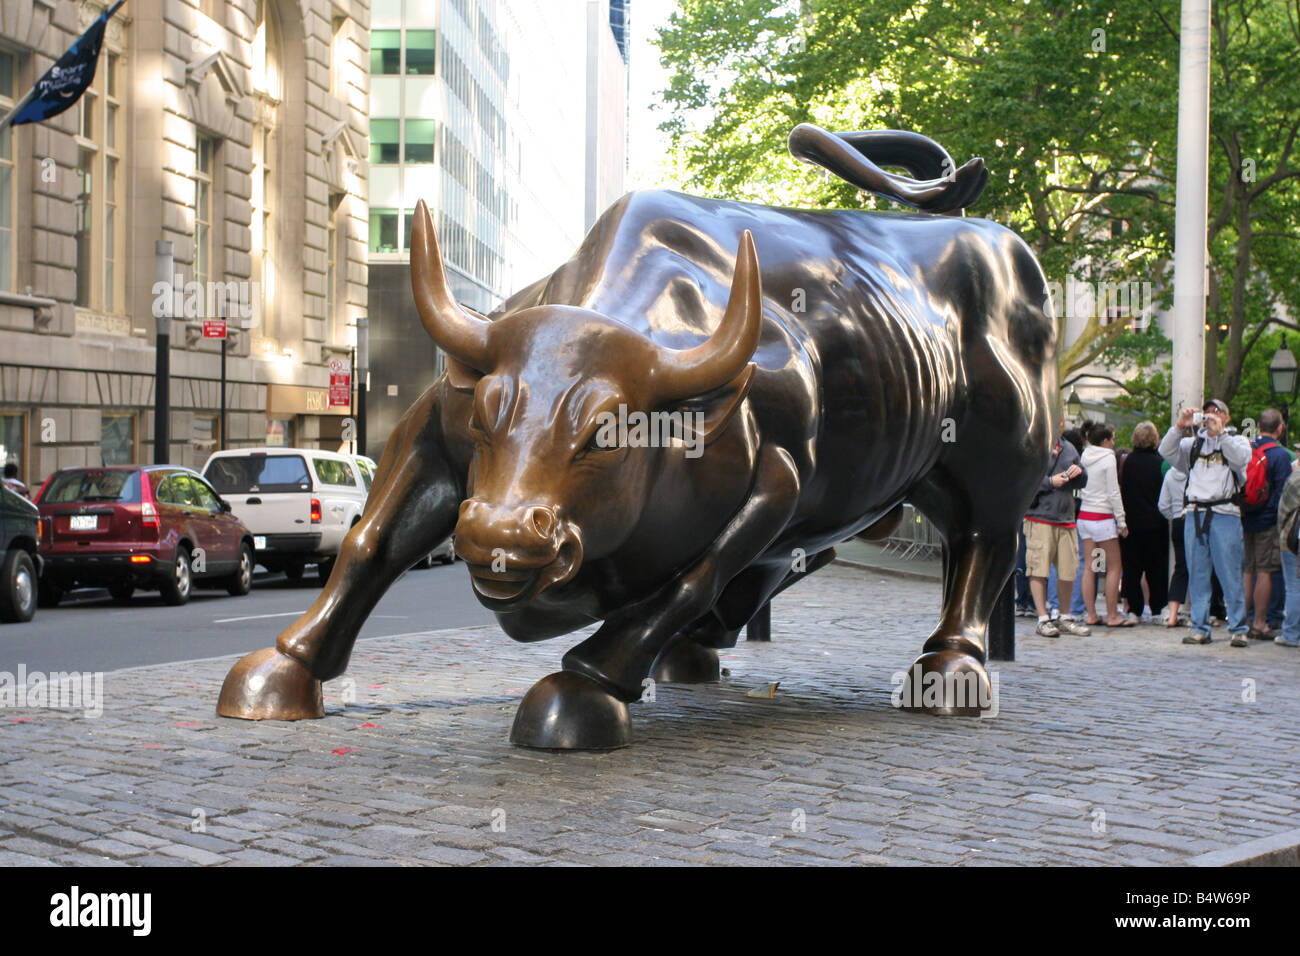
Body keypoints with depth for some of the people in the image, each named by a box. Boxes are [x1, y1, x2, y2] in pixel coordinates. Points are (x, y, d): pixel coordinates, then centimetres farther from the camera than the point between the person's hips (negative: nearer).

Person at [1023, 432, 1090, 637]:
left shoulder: (1068, 448, 16)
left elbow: (1082, 483, 22)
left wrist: (1079, 472, 1)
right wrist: (1050, 482, -15)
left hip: (1065, 519, 6)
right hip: (1039, 519, -6)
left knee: (1068, 570, 7)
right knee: (1039, 569, -4)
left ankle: (1064, 618, 21)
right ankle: (1043, 619, 3)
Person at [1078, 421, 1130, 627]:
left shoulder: (1084, 458, 8)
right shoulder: (1108, 458, -9)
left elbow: (1080, 486, 11)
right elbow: (1113, 493, -11)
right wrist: (1121, 521, -5)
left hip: (1084, 515, 6)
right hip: (1102, 517, -6)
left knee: (1089, 567, 6)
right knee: (1113, 567, 0)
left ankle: (1091, 614, 6)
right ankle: (1112, 616, 0)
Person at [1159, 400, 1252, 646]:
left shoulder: (1236, 440, 10)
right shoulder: (1193, 443, 19)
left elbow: (1241, 457, -12)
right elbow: (1166, 451, 5)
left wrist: (1219, 432, -18)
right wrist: (1180, 426, -6)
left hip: (1225, 514, -4)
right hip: (1195, 514, 4)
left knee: (1230, 574, -6)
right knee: (1197, 574, 5)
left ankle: (1238, 629, -1)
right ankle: (1200, 628, 10)